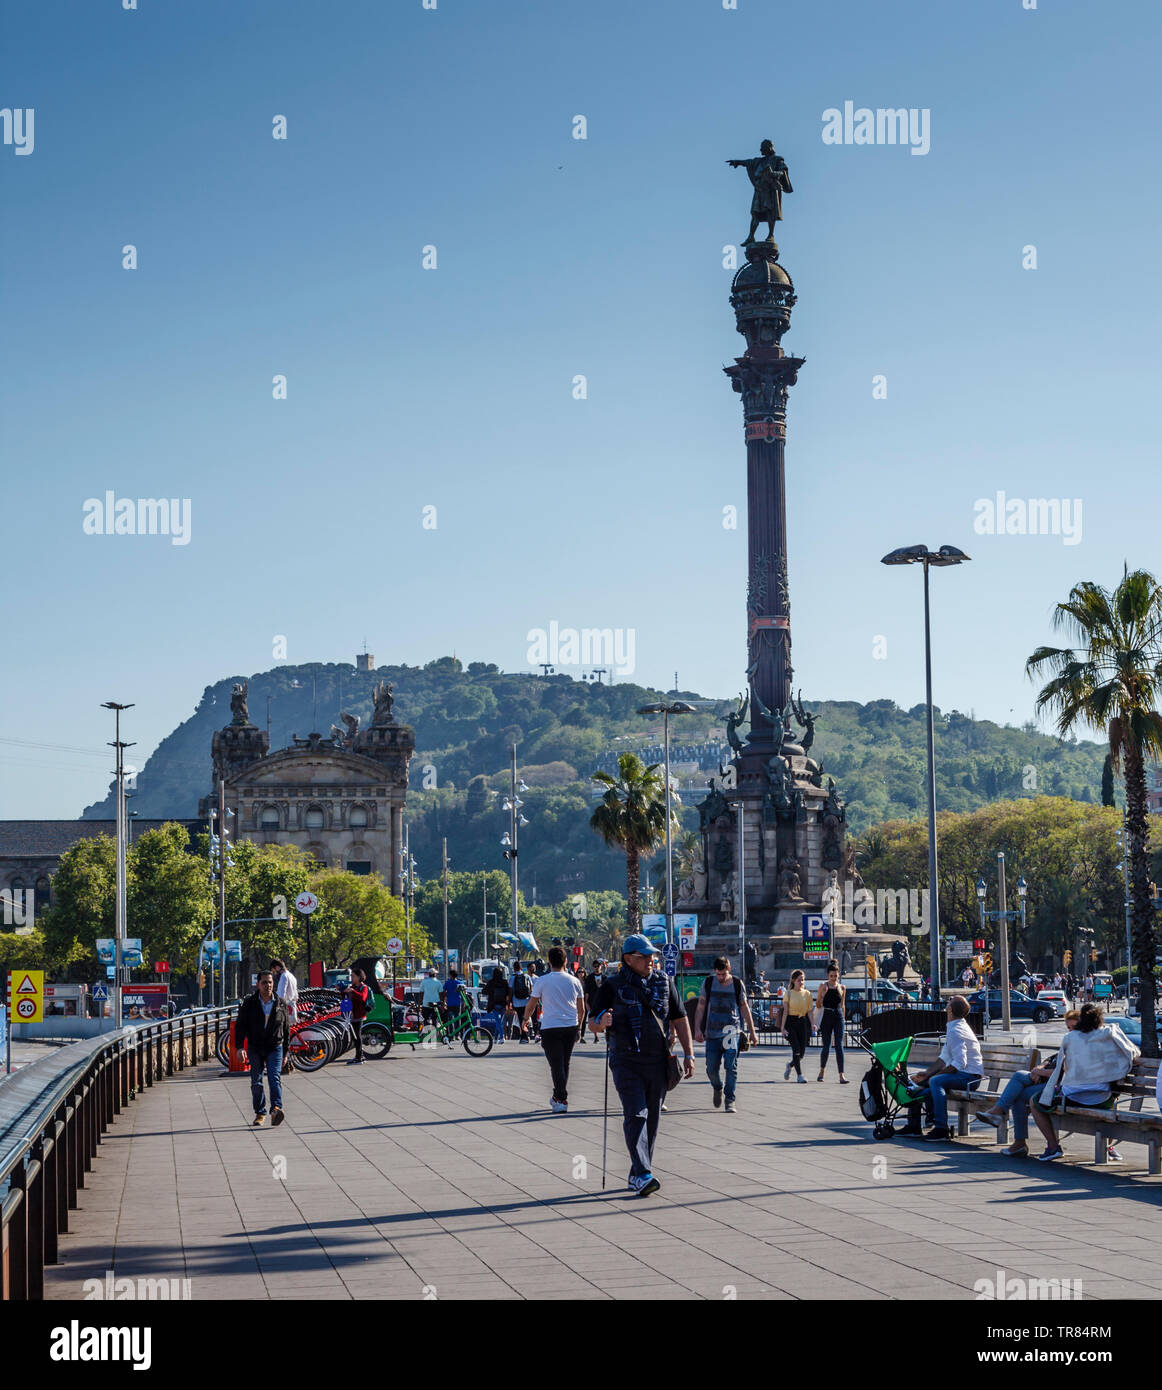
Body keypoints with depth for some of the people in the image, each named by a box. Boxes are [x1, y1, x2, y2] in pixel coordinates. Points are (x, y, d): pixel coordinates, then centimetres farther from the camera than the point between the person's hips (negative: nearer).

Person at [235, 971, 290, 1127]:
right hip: (255, 1048, 1)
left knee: (275, 1078, -16)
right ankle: (260, 1113, 16)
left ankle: (276, 1109, -30)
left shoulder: (280, 1004, 3)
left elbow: (286, 1029, 11)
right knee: (256, 1082, 4)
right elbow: (240, 1026, -2)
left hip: (275, 1048, -1)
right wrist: (239, 1047, -13)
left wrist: (286, 1051, 12)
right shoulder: (249, 1003, -1)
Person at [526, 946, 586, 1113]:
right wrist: (579, 1027, 23)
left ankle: (562, 1100, -12)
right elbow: (581, 1009, 10)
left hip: (550, 1028, -4)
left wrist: (526, 1019, 20)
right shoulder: (574, 981, 5)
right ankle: (557, 1097, 26)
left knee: (556, 1065, -4)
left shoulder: (542, 981, -5)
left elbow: (531, 1005, 2)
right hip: (571, 1027, 4)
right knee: (564, 1064, 15)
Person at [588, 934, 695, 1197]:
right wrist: (602, 1023, -23)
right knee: (635, 1116, -15)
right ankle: (642, 1175, -21)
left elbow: (680, 1019, 14)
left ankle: (636, 1176, 17)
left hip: (658, 1062, 4)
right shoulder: (613, 986, -1)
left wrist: (688, 1054, 8)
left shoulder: (663, 982, 9)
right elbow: (592, 1022, 1)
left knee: (652, 1119, 7)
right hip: (626, 1062, -4)